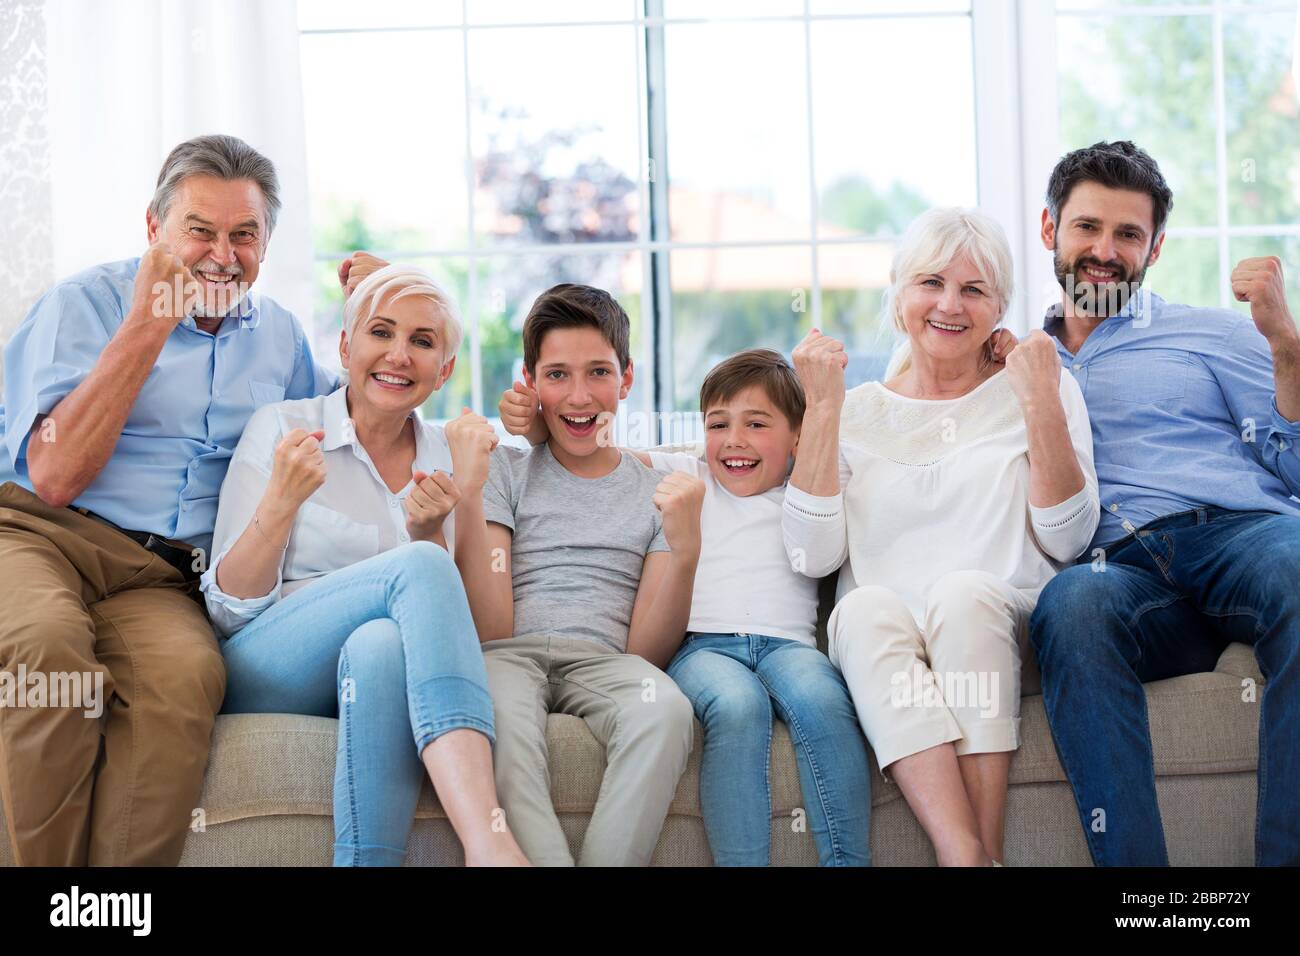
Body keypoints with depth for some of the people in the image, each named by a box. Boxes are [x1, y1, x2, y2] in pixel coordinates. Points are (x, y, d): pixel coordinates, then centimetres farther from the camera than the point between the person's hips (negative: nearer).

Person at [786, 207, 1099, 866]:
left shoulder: (1046, 390, 13)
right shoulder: (857, 412, 16)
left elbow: (1066, 540, 0)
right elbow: (814, 554, 1)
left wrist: (1042, 403, -8)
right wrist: (822, 408, -2)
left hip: (1003, 636, -1)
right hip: (883, 650, 1)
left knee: (965, 590, -33)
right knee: (867, 606, -32)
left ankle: (985, 845, -35)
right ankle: (968, 859, -41)